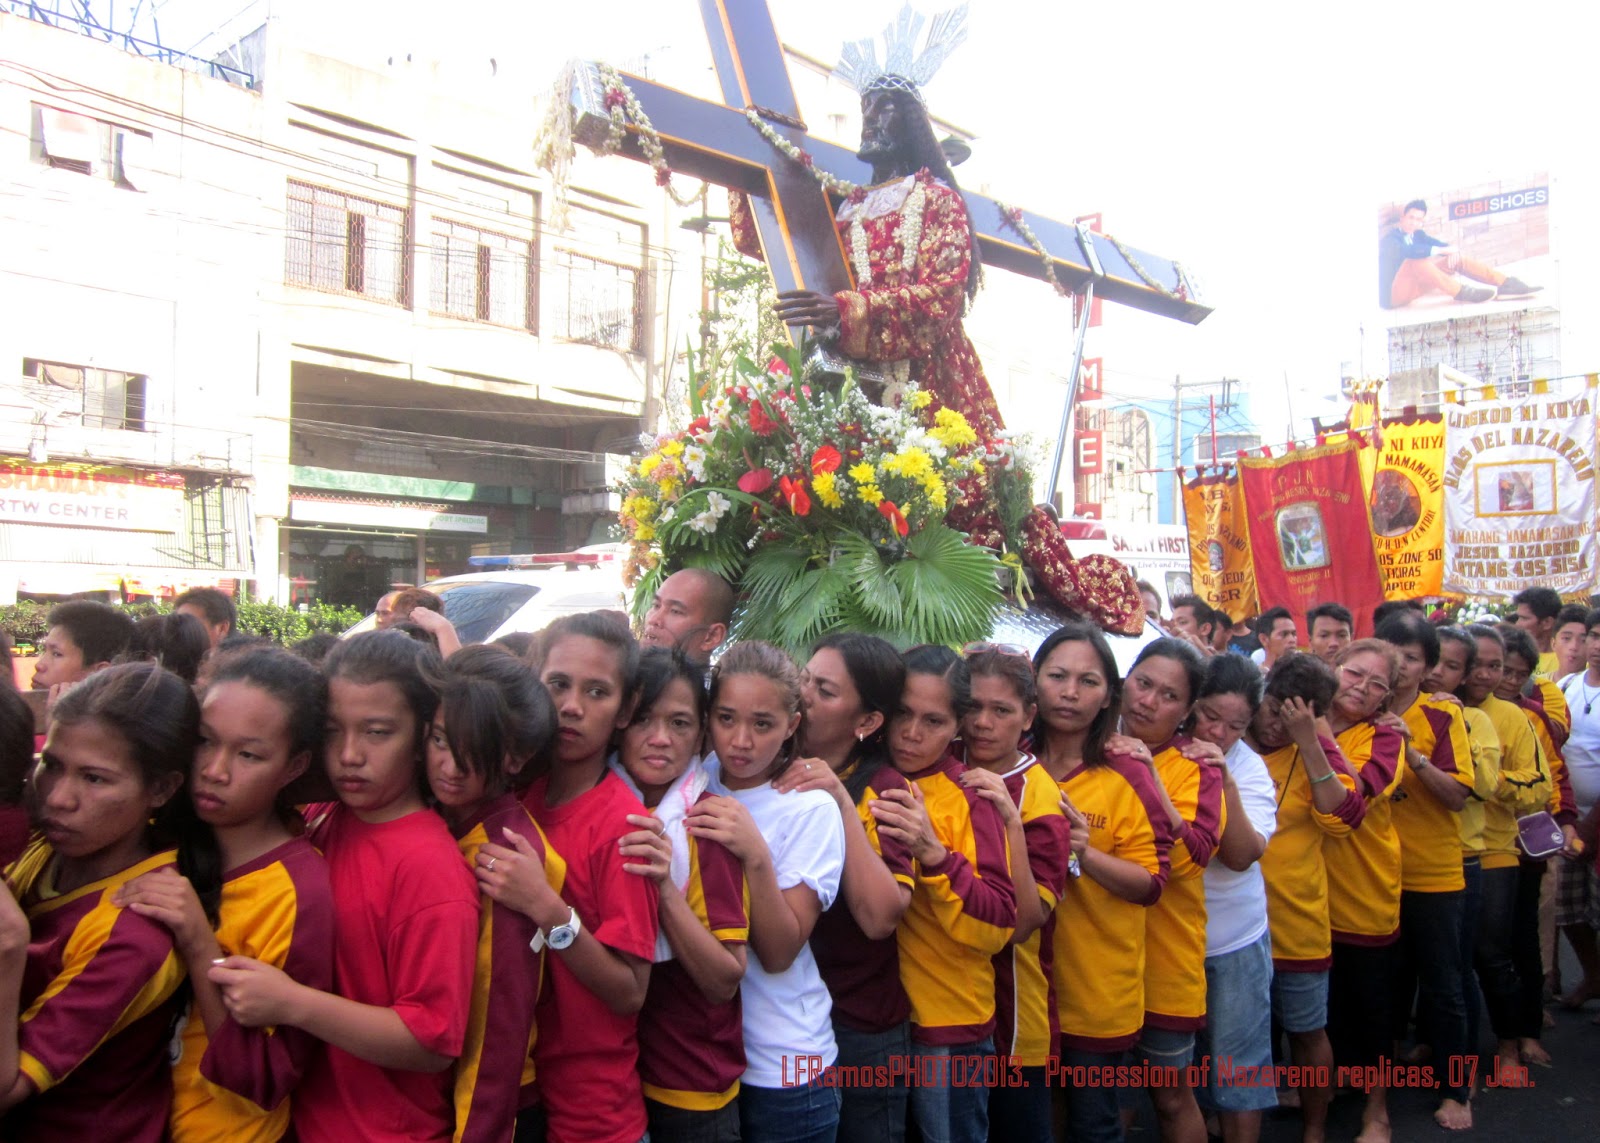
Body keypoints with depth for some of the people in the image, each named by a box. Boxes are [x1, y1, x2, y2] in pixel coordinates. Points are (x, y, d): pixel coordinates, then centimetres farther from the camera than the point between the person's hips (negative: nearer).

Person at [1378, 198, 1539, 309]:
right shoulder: (1389, 240, -11)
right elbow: (1411, 251, -32)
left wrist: (1452, 250, -25)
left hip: (1412, 287, 8)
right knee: (1417, 259, -33)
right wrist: (1443, 250, -30)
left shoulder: (1417, 234, 15)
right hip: (1392, 295, -8)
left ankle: (1506, 284, -14)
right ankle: (1461, 292, -39)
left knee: (1457, 259, -3)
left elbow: (1437, 243, -3)